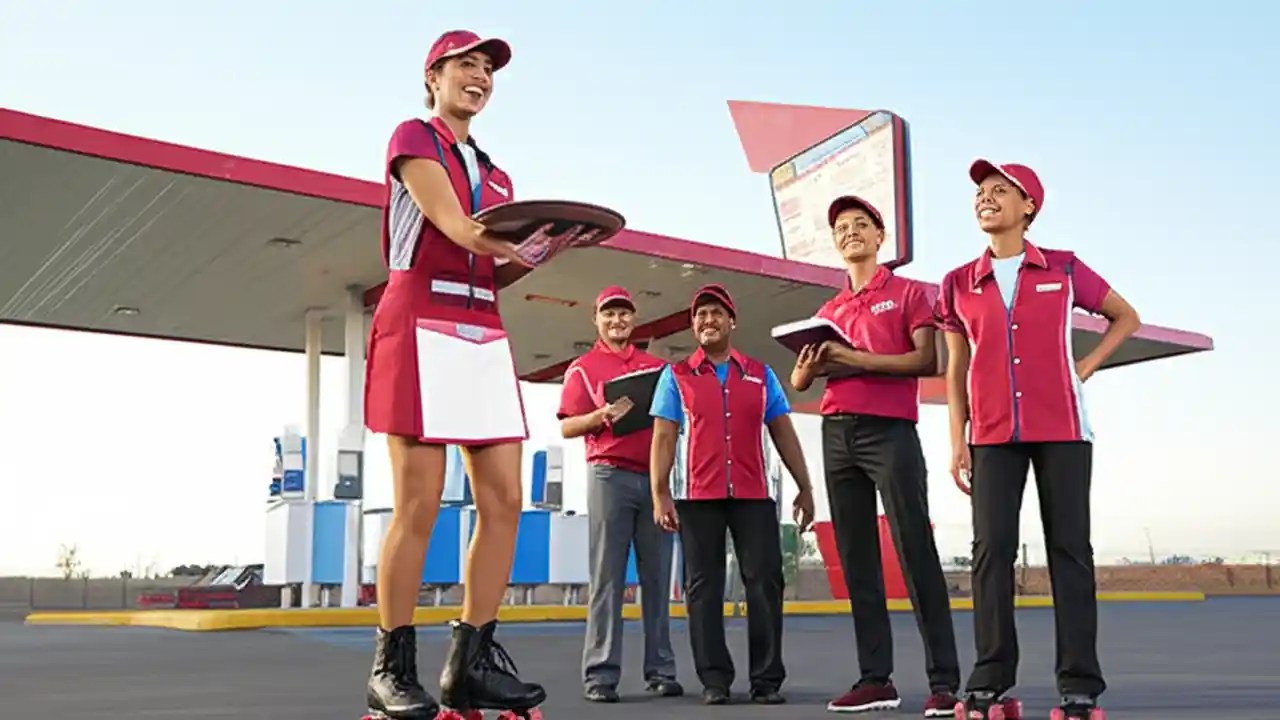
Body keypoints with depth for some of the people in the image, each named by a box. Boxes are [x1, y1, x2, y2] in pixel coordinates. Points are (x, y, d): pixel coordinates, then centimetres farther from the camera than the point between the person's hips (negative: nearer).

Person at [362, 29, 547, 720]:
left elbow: (497, 268, 17)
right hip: (422, 327, -7)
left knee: (504, 500, -2)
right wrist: (504, 239, -23)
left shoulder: (496, 175, 25)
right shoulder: (412, 137, 5)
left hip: (484, 335, 7)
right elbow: (456, 228, -10)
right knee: (419, 504, -9)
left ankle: (470, 663, 5)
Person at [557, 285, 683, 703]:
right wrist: (604, 415, -15)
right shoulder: (583, 368, 8)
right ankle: (601, 675, -2)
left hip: (655, 476, 3)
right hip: (610, 476, -3)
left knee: (657, 576, 3)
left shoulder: (656, 366, 18)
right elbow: (566, 427, 2)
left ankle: (660, 670, 8)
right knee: (607, 578, -4)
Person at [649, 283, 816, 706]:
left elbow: (783, 433, 12)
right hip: (697, 497, -1)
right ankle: (714, 680, 10)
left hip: (753, 495, 1)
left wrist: (804, 488, 7)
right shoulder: (676, 376, 8)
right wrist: (659, 495, -7)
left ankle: (767, 680, 7)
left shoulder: (761, 375, 13)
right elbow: (663, 439, 3)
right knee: (703, 587, 2)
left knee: (765, 582, -2)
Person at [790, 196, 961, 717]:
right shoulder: (828, 311, 20)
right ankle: (875, 678, 7)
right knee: (856, 560, 4)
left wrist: (858, 359, -14)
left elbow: (927, 361, -8)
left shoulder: (908, 292, 6)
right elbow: (799, 381, 16)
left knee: (916, 553, -8)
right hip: (837, 435, 6)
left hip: (891, 431, -5)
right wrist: (810, 367, -7)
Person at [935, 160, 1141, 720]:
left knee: (1069, 547, -1)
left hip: (1061, 428, -1)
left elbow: (1126, 317, 17)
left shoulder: (1064, 270, 4)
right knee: (991, 548, -4)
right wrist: (957, 441, 3)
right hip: (994, 434, 1)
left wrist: (1085, 368, 4)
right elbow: (956, 368, 10)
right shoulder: (958, 285, 8)